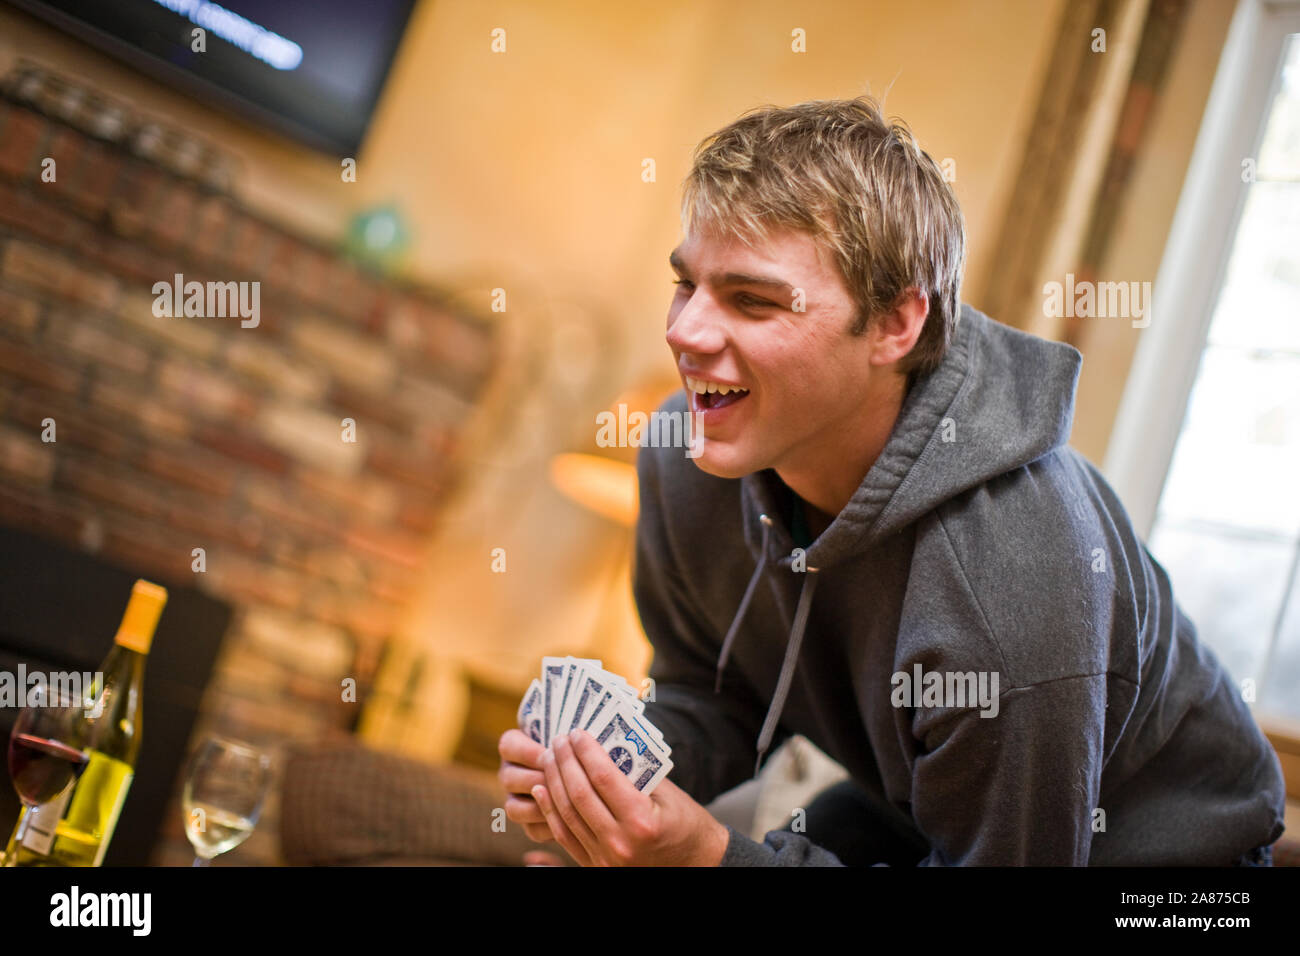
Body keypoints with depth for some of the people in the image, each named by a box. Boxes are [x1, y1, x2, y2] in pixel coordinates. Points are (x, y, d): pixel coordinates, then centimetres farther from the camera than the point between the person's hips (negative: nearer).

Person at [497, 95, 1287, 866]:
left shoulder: (1010, 612, -35)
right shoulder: (690, 458, -15)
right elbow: (711, 697, 0)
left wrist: (712, 856, -33)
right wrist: (614, 770, -20)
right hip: (917, 811, 6)